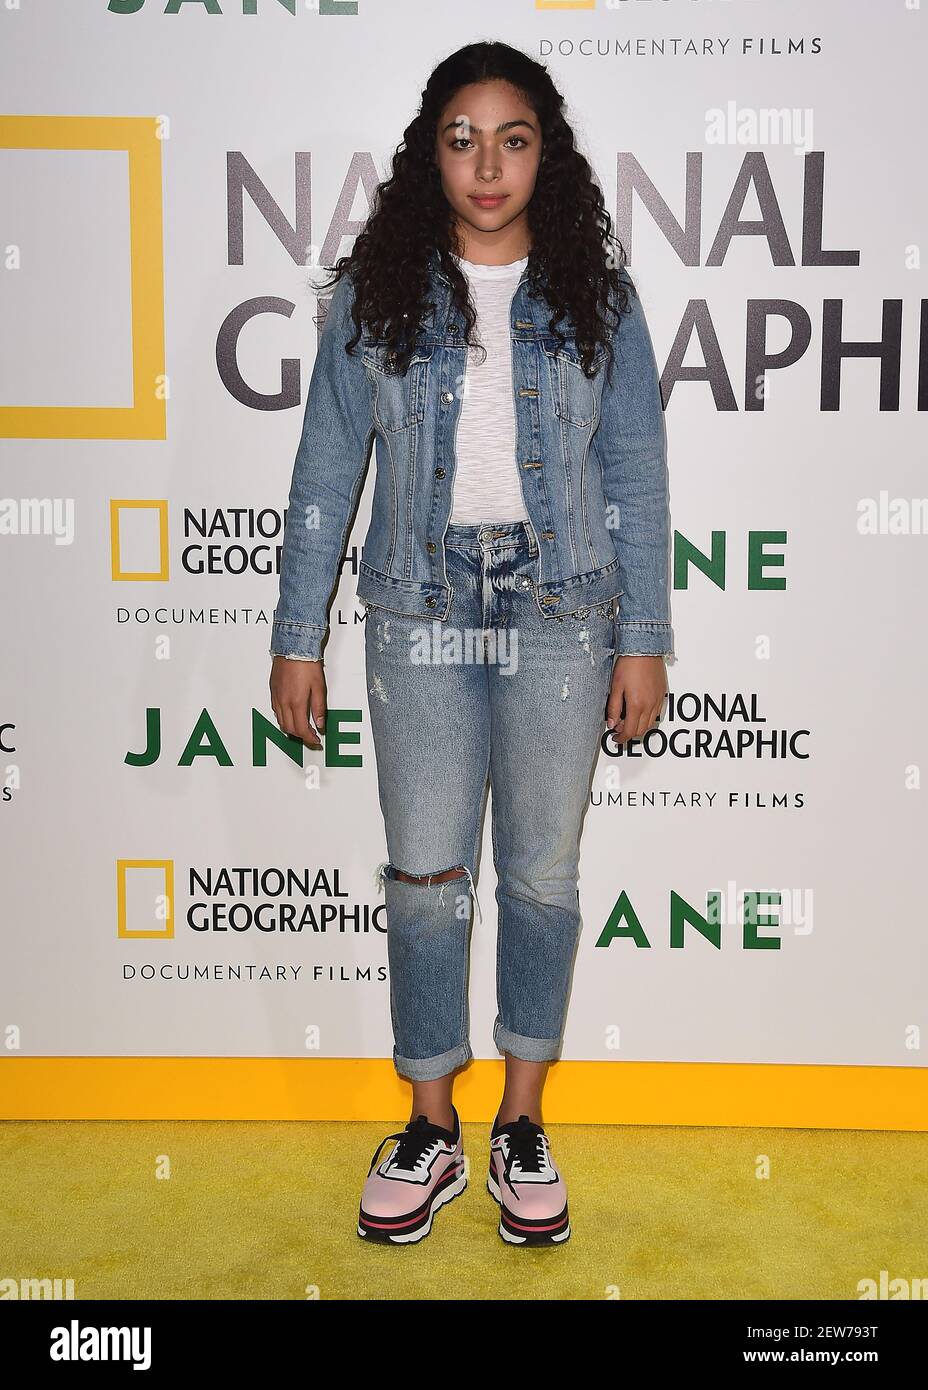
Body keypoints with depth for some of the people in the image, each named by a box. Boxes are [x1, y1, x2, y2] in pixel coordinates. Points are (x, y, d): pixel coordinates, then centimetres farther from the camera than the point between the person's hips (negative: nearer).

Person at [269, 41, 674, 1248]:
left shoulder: (597, 293, 2)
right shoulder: (376, 290, 1)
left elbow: (636, 475, 3)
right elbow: (327, 470, 2)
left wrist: (644, 639, 0)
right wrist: (297, 639, 1)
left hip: (560, 615, 0)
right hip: (421, 615, 0)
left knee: (543, 873, 8)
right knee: (424, 875, 6)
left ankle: (522, 1126, 25)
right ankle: (432, 1132, 23)